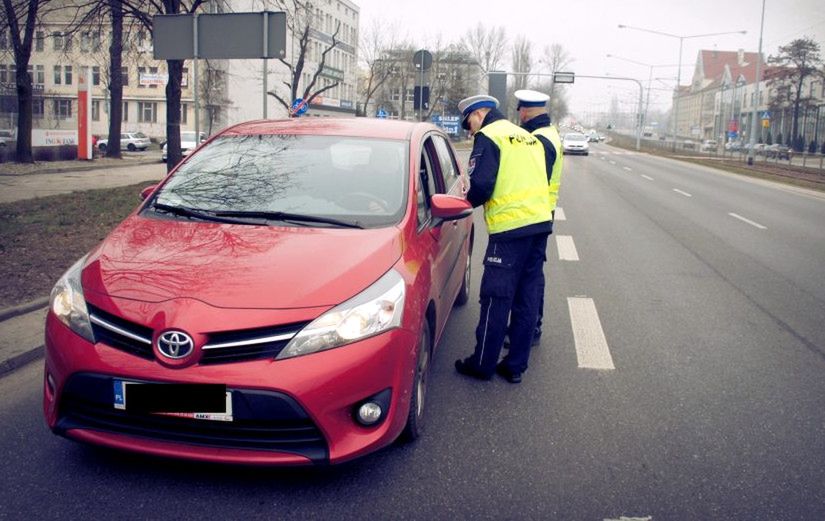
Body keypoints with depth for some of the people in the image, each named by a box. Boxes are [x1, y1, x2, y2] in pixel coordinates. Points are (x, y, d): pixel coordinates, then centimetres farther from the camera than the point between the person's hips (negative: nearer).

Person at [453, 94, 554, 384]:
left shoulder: (488, 137, -5)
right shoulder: (528, 137, 20)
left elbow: (481, 185, -16)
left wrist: (468, 201, 5)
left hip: (510, 228, -8)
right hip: (541, 222, 8)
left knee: (496, 299, 1)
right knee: (527, 299, 11)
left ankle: (482, 365, 11)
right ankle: (516, 366, 19)